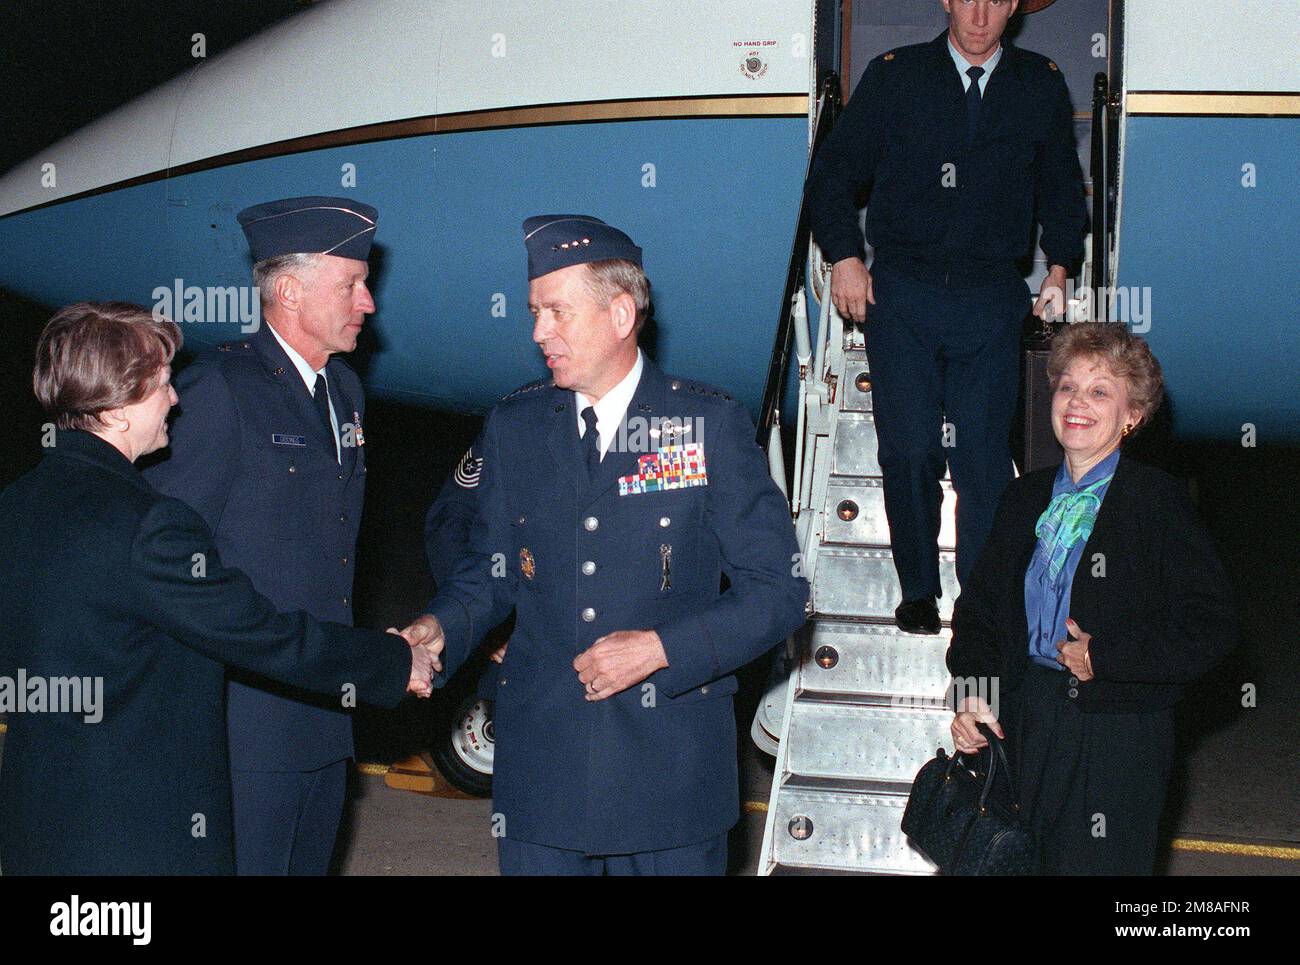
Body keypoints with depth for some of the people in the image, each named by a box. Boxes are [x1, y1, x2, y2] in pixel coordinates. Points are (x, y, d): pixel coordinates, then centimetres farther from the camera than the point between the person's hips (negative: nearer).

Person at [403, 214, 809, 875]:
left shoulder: (712, 425, -4)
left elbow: (778, 592, -5)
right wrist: (442, 628, -7)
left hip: (671, 767, -2)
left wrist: (660, 648, -16)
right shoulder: (513, 427, 6)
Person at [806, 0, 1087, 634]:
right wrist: (844, 255, -2)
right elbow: (833, 172, 9)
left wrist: (1060, 266, 10)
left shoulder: (1042, 87, 11)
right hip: (901, 294, 0)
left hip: (992, 299, 0)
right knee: (908, 450, -3)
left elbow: (1061, 189, 22)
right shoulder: (895, 76, 6)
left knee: (984, 455, -5)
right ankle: (917, 593, 13)